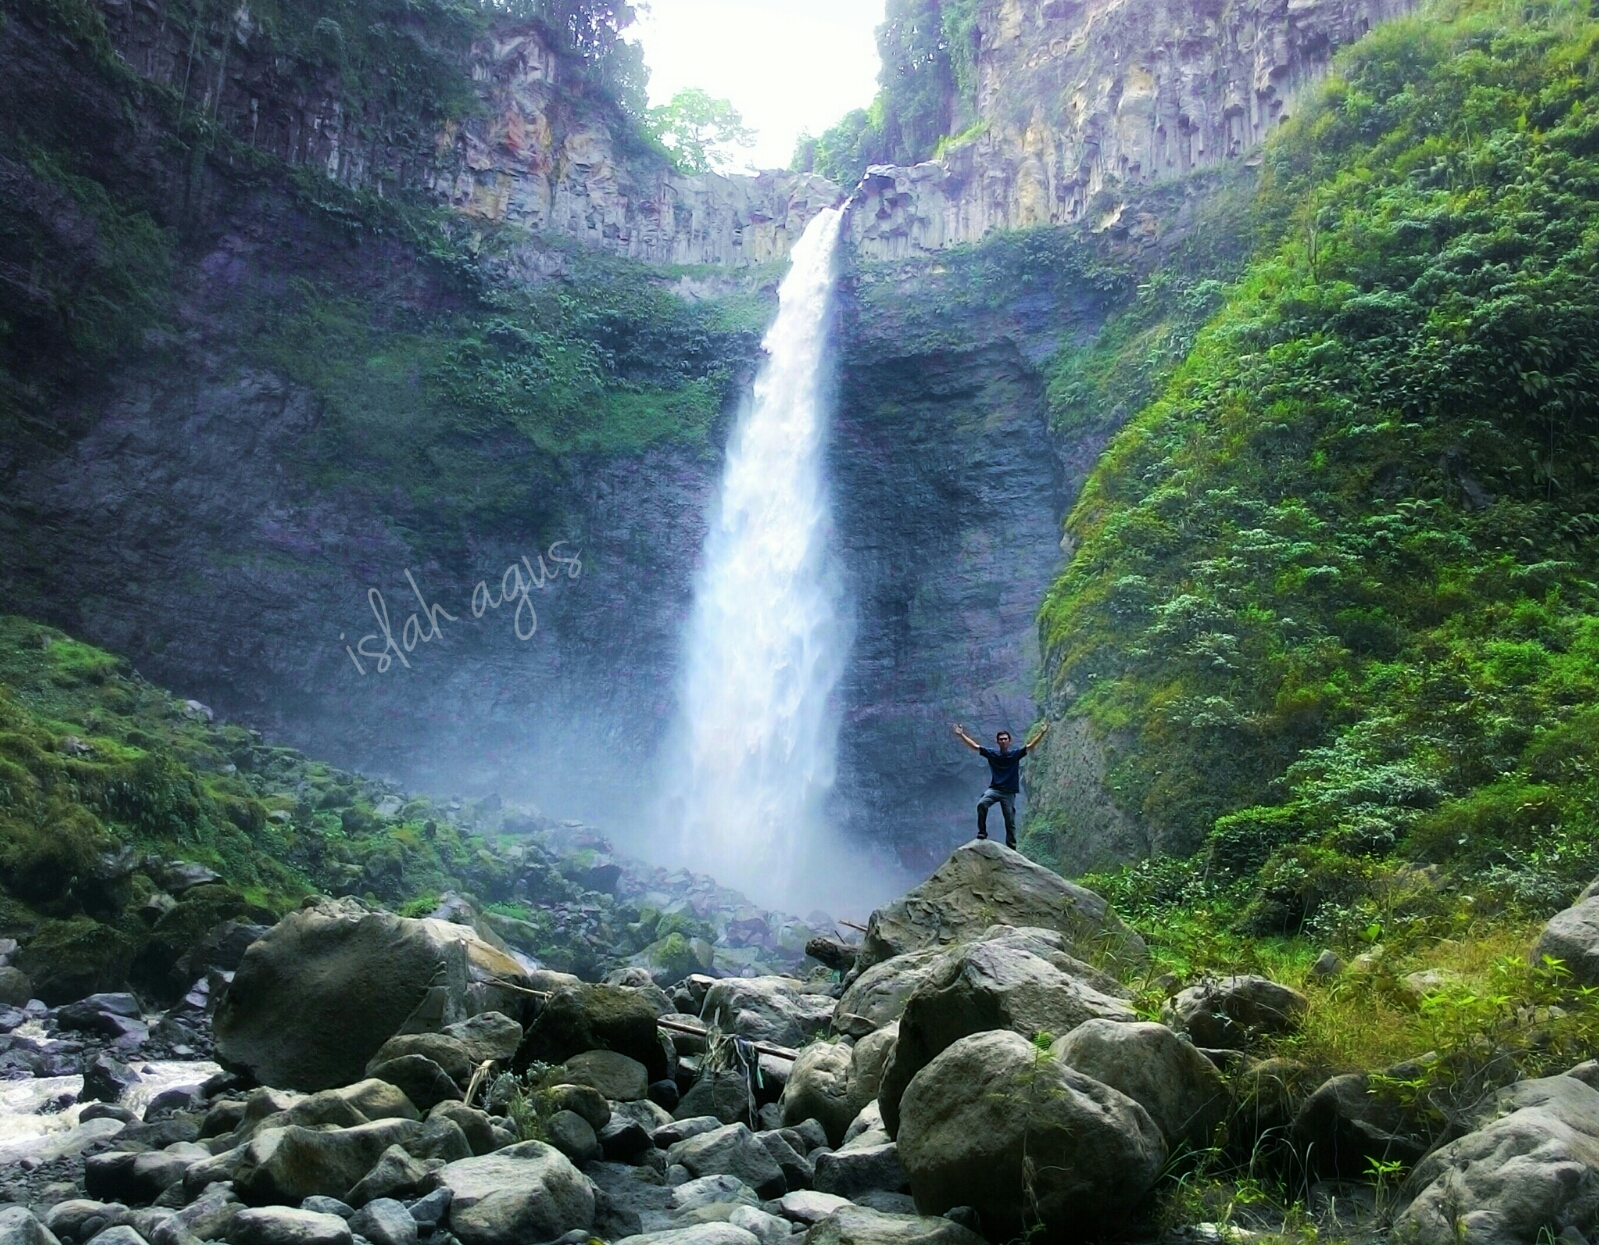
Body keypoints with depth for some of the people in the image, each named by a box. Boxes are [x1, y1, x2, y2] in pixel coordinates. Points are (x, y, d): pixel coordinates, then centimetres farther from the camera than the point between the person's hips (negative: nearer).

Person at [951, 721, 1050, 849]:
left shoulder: (1016, 754, 2)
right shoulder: (991, 753, 4)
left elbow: (1030, 746, -5)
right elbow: (974, 746, 5)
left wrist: (1042, 733, -17)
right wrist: (961, 735, -1)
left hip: (1009, 792, 0)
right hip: (994, 789, 0)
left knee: (1010, 822, 3)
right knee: (982, 804, -30)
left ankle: (1011, 848, 11)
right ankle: (982, 832, -15)